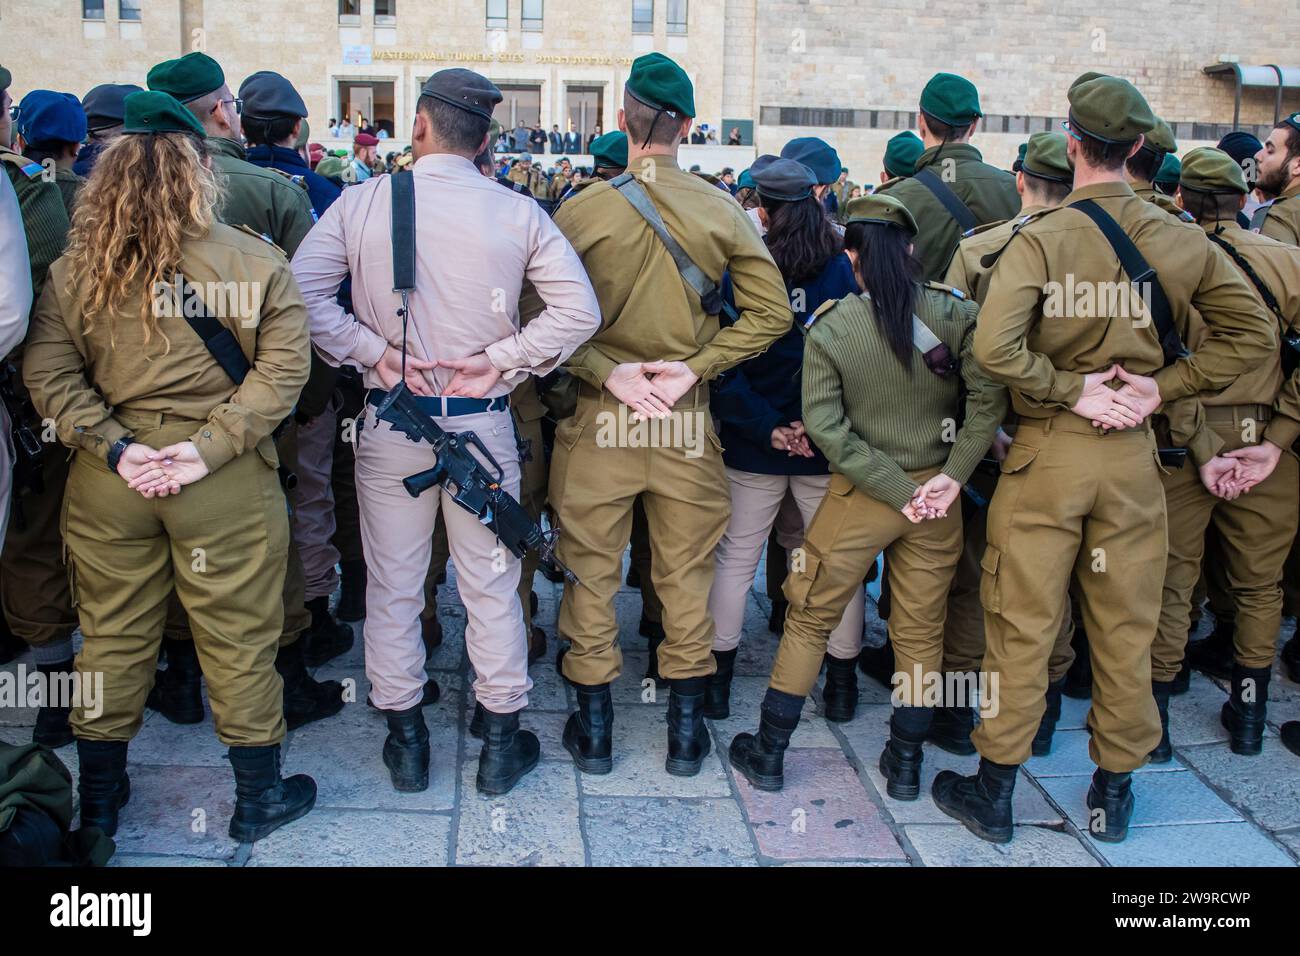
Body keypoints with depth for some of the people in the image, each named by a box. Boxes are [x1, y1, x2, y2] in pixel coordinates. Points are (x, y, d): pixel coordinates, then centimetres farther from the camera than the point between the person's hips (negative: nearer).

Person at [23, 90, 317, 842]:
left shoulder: (76, 266, 0)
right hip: (226, 482, -3)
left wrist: (114, 447, -7)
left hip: (110, 477, 3)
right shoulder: (254, 261, -8)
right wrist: (211, 446, -13)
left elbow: (47, 374, -3)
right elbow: (283, 370, -12)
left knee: (113, 637, 17)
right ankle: (259, 797, 26)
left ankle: (99, 801, 34)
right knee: (238, 638, 10)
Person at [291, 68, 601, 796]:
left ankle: (405, 740, 25)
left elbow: (300, 292, -9)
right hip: (483, 421, 0)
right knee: (492, 585, 11)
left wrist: (374, 351, -8)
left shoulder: (364, 202, -5)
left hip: (391, 422, 0)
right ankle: (502, 743, 22)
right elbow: (580, 310, -10)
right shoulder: (517, 212, -5)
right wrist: (501, 358, -8)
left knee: (394, 585, 13)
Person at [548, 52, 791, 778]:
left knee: (592, 569, 12)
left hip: (598, 418, -1)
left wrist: (605, 371, -9)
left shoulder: (580, 212, -8)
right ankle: (687, 730, 24)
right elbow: (771, 312, -3)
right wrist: (695, 366, -6)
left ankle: (594, 728, 22)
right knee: (687, 572, 13)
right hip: (688, 419, 1)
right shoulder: (722, 212, -4)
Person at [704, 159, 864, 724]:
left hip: (753, 445, -1)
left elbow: (724, 361, -14)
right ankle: (842, 685, 21)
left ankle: (717, 681, 18)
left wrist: (766, 427, -12)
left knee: (735, 558, 12)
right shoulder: (841, 270, -5)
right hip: (829, 444, 1)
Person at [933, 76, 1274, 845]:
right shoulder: (1183, 241, -1)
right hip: (1134, 456, 3)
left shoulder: (1041, 238, -13)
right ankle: (1115, 794, 28)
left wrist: (1070, 389, -12)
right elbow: (1251, 335, 4)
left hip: (1047, 453, -3)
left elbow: (995, 347, -25)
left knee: (1022, 627, 7)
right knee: (1127, 630, 14)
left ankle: (994, 794, 19)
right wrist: (1161, 387, -1)